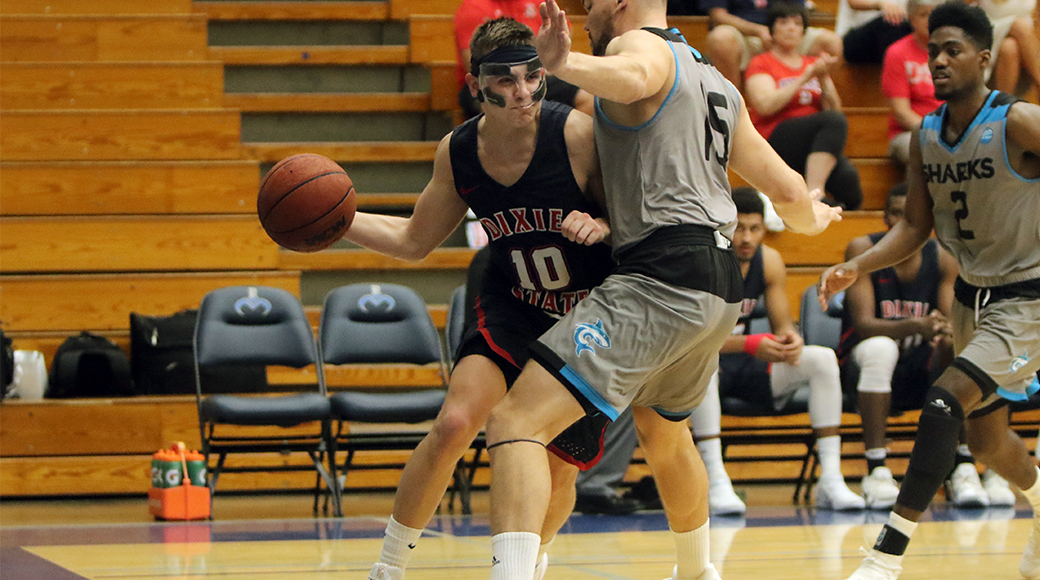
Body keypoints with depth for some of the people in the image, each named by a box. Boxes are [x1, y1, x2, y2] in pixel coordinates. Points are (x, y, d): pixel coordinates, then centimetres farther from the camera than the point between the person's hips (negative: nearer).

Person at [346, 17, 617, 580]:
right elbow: (414, 241, 8)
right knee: (454, 423, -22)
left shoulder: (577, 135, -21)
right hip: (511, 307, 2)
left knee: (560, 470, 3)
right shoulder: (458, 152, -9)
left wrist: (603, 227, -34)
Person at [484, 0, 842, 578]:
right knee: (662, 431, 36)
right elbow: (788, 192, 27)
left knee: (517, 421, -18)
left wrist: (564, 63, -45)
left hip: (661, 281, -10)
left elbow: (632, 77, -29)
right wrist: (815, 220, 49)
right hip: (722, 283, 10)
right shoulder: (718, 83, 24)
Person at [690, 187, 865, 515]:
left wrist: (790, 340, -25)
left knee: (823, 359, -12)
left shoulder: (770, 261, -1)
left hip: (744, 365, 6)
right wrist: (751, 345, -39)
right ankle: (716, 483, -42)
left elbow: (782, 324, 2)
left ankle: (831, 479, -17)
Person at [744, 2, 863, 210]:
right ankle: (814, 192, -39)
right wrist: (806, 77, -12)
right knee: (835, 121, -33)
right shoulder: (761, 64, 8)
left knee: (847, 177, -31)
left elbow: (834, 108, 12)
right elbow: (766, 106, -11)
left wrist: (824, 79, -5)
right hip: (776, 142, -4)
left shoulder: (812, 64, 23)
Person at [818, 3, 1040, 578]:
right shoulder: (925, 136, 1)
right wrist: (857, 266, -6)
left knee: (946, 400, -23)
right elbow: (915, 226, 9)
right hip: (970, 297, 7)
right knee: (985, 438, 17)